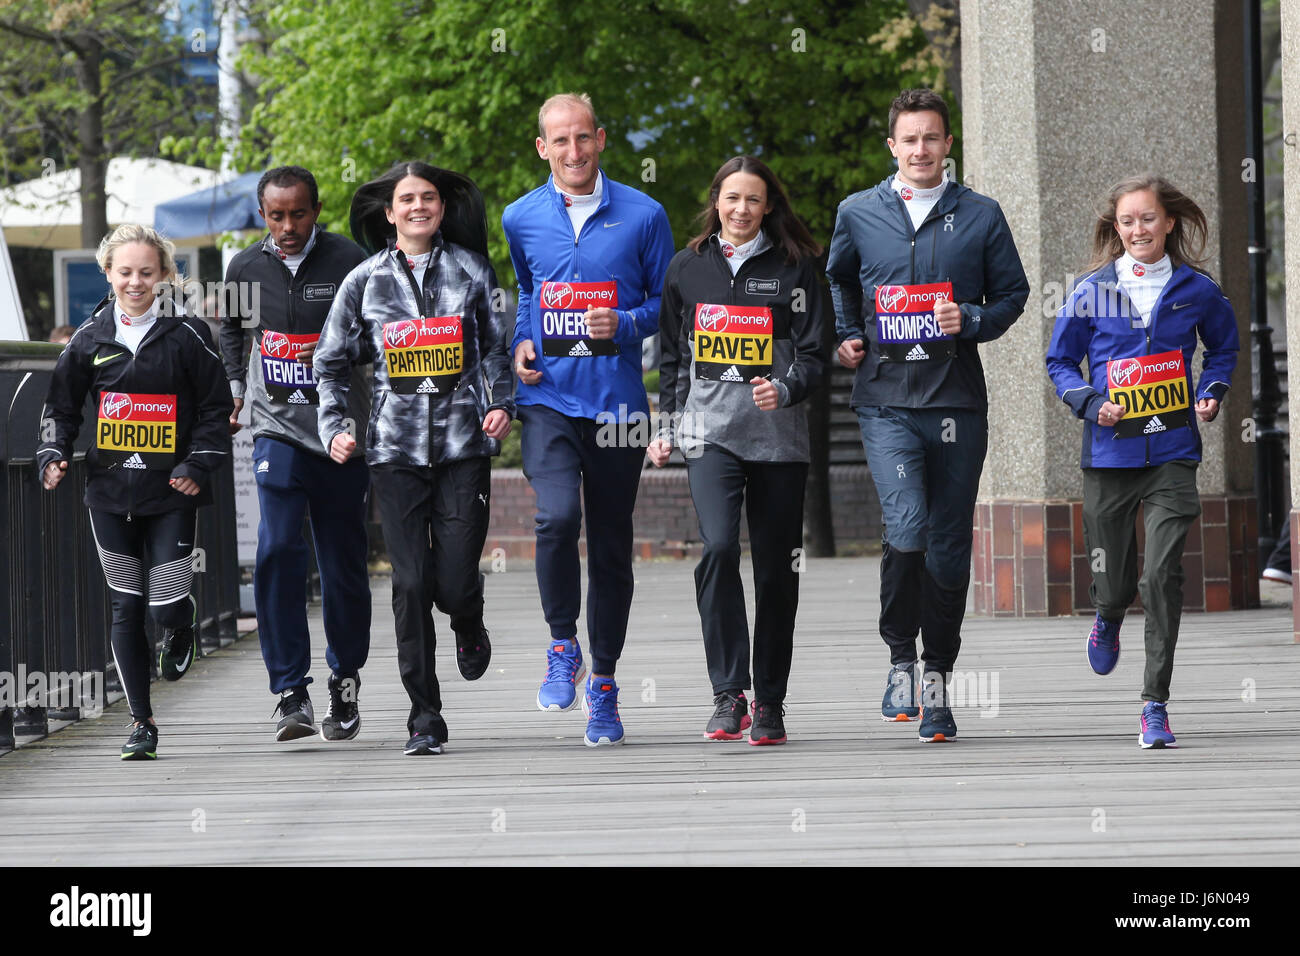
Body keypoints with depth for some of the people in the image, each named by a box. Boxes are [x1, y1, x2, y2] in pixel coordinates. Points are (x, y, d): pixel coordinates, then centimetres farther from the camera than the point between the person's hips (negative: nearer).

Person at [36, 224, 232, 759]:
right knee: (126, 609, 3)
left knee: (166, 607, -8)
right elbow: (61, 406, 13)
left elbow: (216, 407, 3)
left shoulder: (186, 336, -2)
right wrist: (52, 454, -3)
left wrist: (200, 464, -9)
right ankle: (141, 724, 12)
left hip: (171, 495, -2)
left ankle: (182, 627, 31)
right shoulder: (91, 338, 4)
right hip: (110, 494, 2)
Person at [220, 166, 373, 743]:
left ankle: (345, 682, 26)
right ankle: (290, 691, -15)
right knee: (278, 552, -15)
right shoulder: (246, 269, 5)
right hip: (277, 430, 1)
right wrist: (235, 388, 18)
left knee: (343, 562, 7)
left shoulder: (349, 262, -5)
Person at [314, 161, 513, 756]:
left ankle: (468, 629, 33)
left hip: (463, 439, -1)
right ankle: (424, 719, 3)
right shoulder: (365, 281, 7)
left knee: (456, 580, -7)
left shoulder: (471, 271, 6)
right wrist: (333, 427, 1)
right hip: (396, 446, 1)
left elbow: (496, 345, 14)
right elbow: (332, 362, 13)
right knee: (410, 582, -5)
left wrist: (501, 402, -1)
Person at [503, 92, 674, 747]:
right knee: (557, 517, -23)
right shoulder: (521, 219, 8)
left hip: (616, 402, 0)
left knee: (610, 545, 5)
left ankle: (603, 683, 19)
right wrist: (520, 345, 8)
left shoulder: (642, 216, 1)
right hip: (548, 398, 0)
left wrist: (625, 325, -10)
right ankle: (562, 646, -1)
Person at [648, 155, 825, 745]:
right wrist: (667, 428, 13)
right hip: (710, 430, 0)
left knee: (776, 567, 3)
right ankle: (729, 695, -15)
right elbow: (673, 357, 18)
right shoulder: (687, 269, 11)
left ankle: (770, 703, 14)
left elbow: (812, 353, 1)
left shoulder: (795, 268, 4)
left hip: (778, 433, 0)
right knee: (718, 547, -19)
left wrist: (785, 388, -18)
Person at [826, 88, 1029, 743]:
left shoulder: (980, 216, 6)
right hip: (886, 399, -1)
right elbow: (837, 279, 27)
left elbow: (1012, 293, 12)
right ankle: (900, 657, 0)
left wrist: (972, 321, -6)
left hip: (956, 400, 1)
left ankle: (937, 678, 16)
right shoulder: (858, 214, 8)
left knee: (948, 544, 4)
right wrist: (847, 336, 13)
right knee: (906, 528, -19)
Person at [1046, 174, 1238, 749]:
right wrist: (1090, 403, -8)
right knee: (1113, 579, 9)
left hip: (1172, 451, -1)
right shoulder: (1093, 290, 1)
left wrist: (1212, 393, 3)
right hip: (1110, 454, 1)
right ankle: (1108, 621, 49)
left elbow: (1224, 347, 21)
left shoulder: (1195, 290, 4)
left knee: (1162, 576, -14)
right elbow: (1060, 361, 9)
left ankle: (1156, 704, -6)